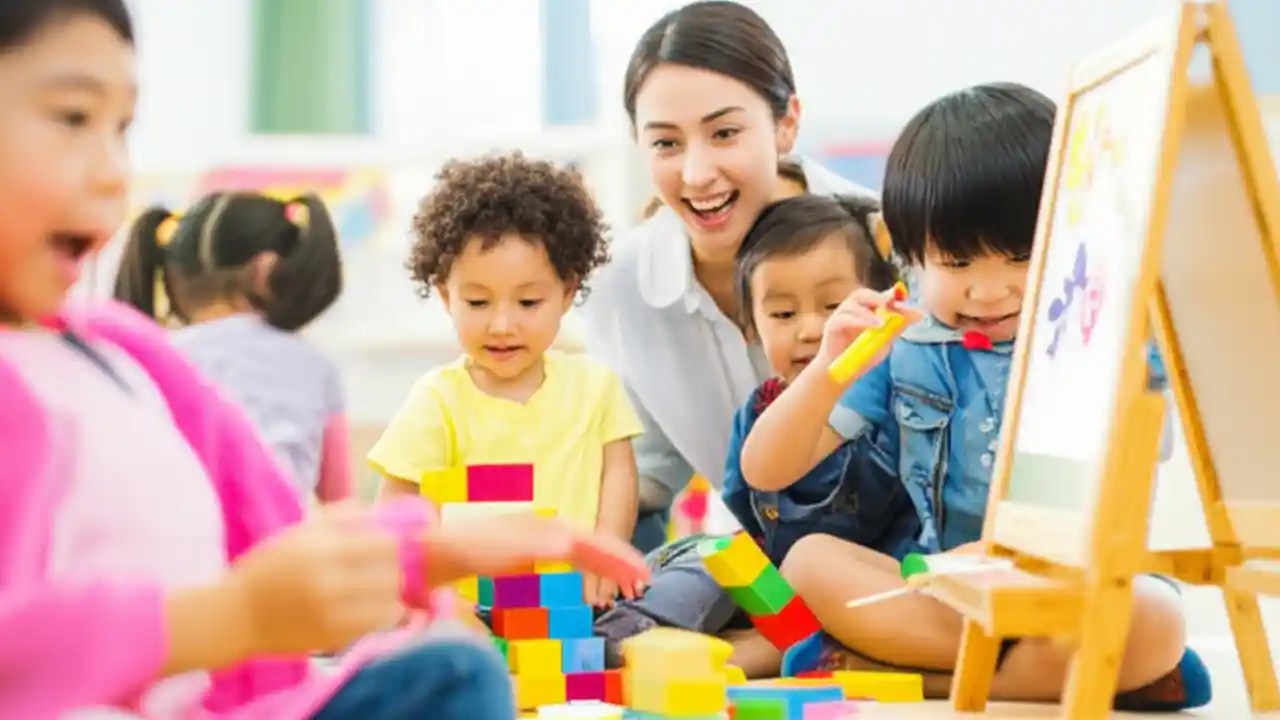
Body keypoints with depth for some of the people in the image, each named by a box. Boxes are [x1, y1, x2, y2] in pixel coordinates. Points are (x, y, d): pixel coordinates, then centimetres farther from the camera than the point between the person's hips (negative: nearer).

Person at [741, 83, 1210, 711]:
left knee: (1152, 617, -34)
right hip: (938, 595, 3)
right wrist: (829, 371, -18)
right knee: (810, 561, -22)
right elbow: (764, 472, 0)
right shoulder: (900, 348, 2)